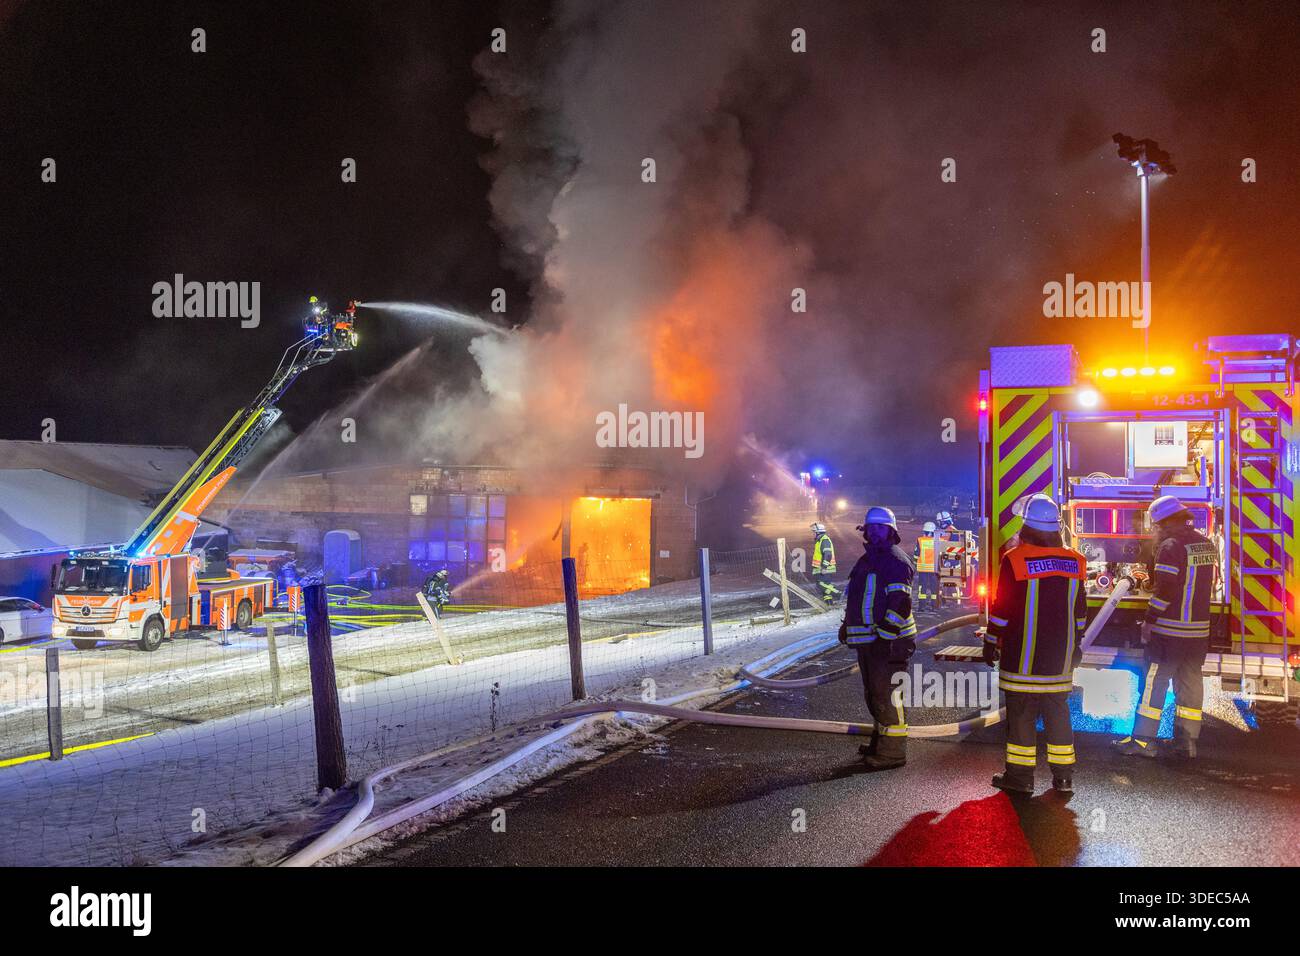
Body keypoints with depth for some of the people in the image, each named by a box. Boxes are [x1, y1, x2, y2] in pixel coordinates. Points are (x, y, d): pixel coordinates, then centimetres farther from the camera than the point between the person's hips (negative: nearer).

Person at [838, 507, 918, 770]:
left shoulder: (895, 560, -12)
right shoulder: (868, 560, 19)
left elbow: (900, 603, -20)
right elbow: (857, 599, 29)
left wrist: (886, 635, -24)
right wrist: (847, 625, 24)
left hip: (888, 642, -10)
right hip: (868, 640, 10)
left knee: (886, 694, -9)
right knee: (874, 694, 19)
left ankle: (892, 752, -4)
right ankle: (880, 742, 32)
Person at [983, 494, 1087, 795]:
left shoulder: (1014, 560, -12)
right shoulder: (1075, 562, 4)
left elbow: (1002, 609, -9)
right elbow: (1080, 611, 12)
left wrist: (991, 643, 1)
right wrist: (1075, 645, 22)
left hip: (1023, 655, -4)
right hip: (1060, 657, 5)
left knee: (1021, 712, 2)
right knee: (1058, 711, 12)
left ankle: (1020, 775, 6)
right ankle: (1063, 776, 16)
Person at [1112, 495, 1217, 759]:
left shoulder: (1171, 547, -15)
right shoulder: (1207, 544, 11)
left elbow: (1165, 588, -19)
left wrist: (1149, 620, -12)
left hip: (1170, 629, -8)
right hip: (1199, 629, 8)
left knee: (1153, 682, -1)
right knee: (1190, 683, 11)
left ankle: (1142, 740, 0)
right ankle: (1187, 742, 14)